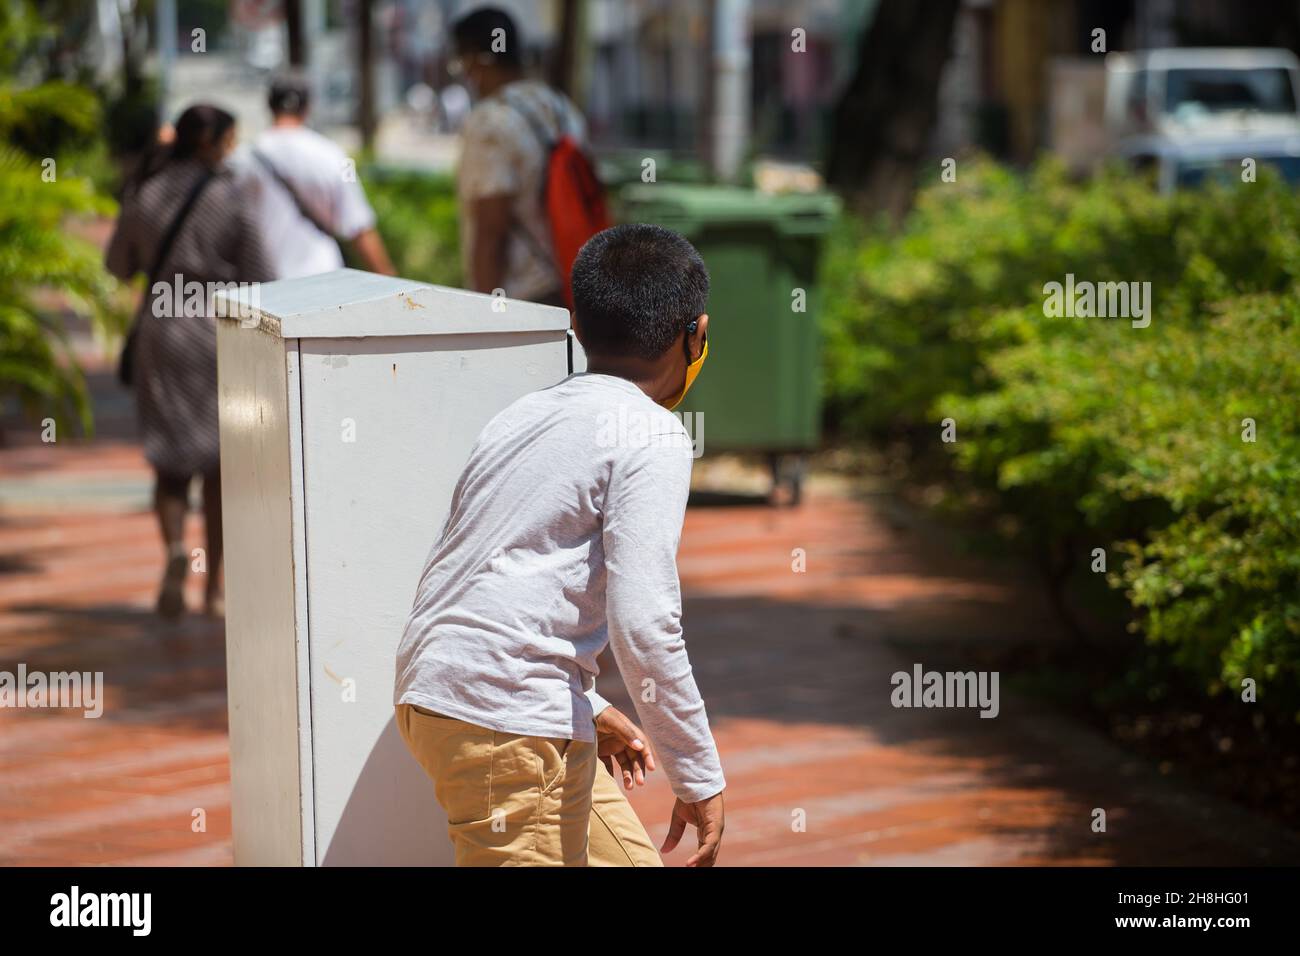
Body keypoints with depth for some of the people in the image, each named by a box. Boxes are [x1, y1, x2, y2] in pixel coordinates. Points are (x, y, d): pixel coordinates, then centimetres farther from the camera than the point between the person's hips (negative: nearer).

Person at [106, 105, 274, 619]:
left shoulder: (143, 192, 2)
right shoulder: (228, 195, -9)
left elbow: (119, 264, 14)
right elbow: (257, 274, -8)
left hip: (160, 329, 2)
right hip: (220, 329, -2)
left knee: (170, 464, 7)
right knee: (220, 465, 11)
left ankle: (175, 548, -23)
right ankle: (215, 586, 10)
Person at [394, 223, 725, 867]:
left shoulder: (525, 416, 18)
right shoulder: (652, 435, -7)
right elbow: (643, 624, -16)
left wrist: (589, 711, 34)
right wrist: (699, 777, -8)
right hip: (509, 719, -9)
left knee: (625, 859, 18)